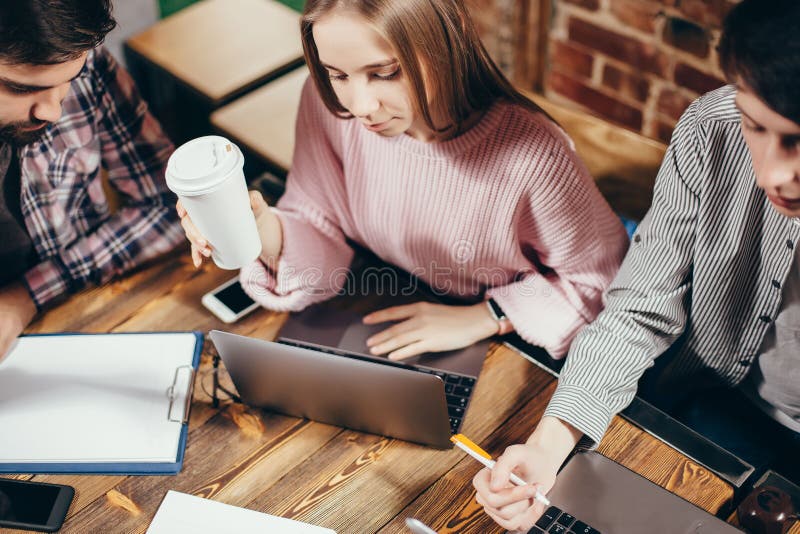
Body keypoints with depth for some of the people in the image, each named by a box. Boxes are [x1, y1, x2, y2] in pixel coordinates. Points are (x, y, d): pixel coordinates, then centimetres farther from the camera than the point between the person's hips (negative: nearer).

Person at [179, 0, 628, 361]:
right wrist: (272, 239, -29)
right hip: (383, 333, 3)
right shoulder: (327, 104, -18)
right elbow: (323, 230, -7)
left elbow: (602, 277, -13)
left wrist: (484, 318, -19)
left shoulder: (530, 154, -30)